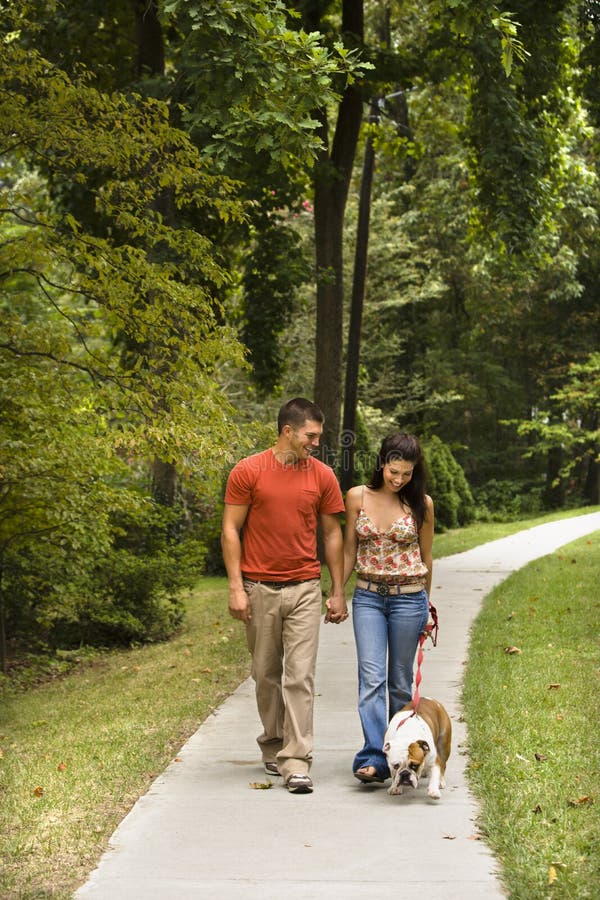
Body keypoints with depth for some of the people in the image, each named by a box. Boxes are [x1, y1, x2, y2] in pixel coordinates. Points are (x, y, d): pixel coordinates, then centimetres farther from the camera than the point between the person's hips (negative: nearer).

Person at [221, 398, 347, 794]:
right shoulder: (248, 472, -3)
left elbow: (333, 534, 10)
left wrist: (338, 591, 7)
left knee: (300, 677, -7)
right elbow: (231, 530, -1)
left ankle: (297, 762, -8)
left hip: (304, 589, 1)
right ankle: (273, 747, 28)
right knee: (266, 674, 10)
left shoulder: (322, 475, 3)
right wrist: (236, 587, -8)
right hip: (260, 589, -1)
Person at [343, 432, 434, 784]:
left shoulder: (421, 503, -1)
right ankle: (374, 759, -18)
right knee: (371, 678, -11)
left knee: (400, 681, 6)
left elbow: (426, 557, 10)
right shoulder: (357, 497, 1)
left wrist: (425, 604, 16)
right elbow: (349, 550, 9)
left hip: (408, 597, 0)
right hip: (368, 597, 0)